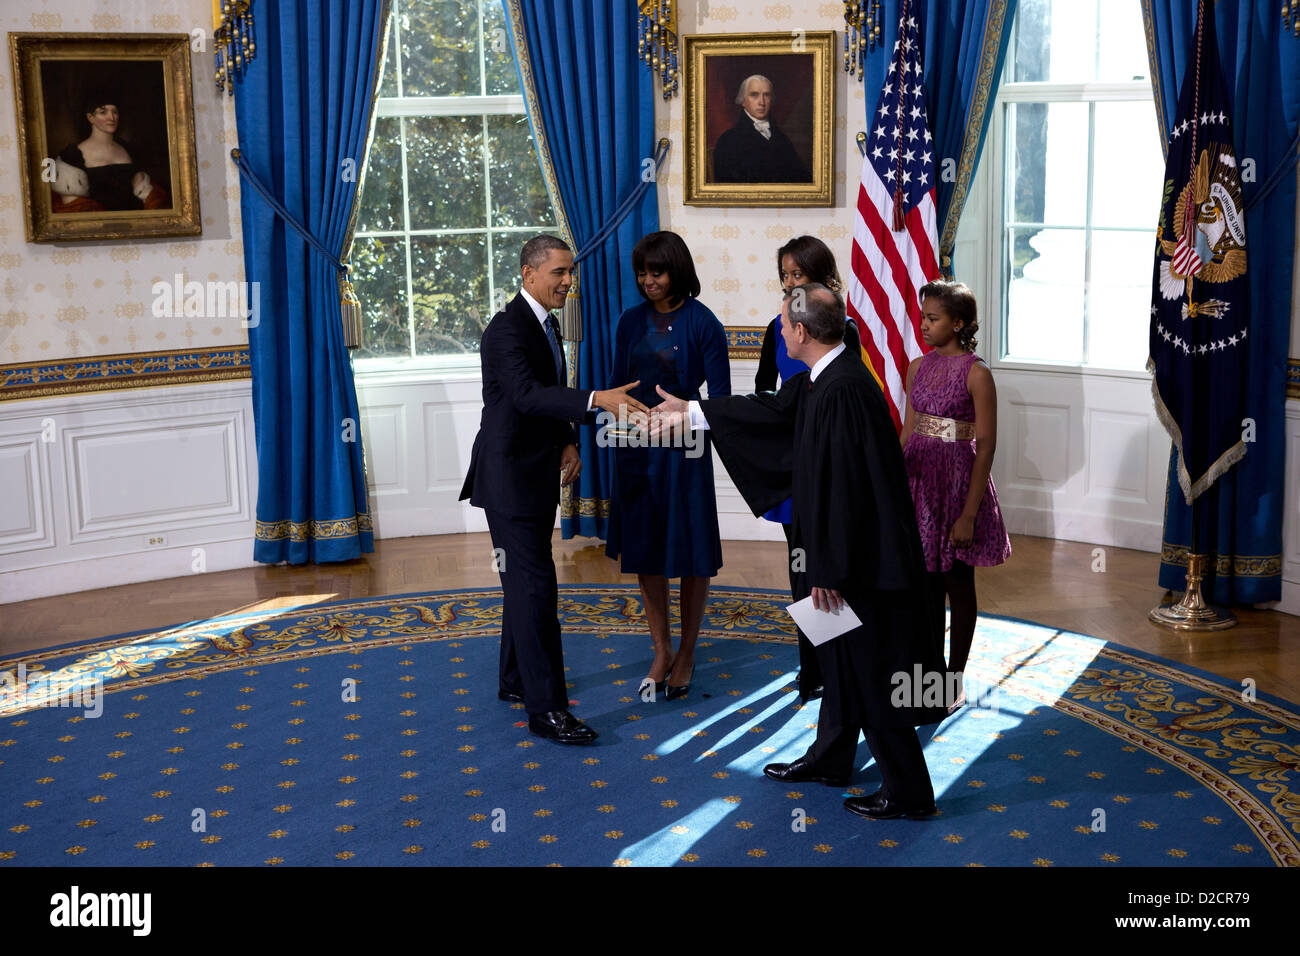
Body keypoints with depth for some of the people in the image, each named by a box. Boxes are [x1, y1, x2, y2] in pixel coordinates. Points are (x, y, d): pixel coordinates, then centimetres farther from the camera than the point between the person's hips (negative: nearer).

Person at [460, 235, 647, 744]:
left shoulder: (546, 324, 12)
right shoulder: (507, 329, -19)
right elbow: (527, 394, -34)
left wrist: (567, 444, 1)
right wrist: (597, 399, -45)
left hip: (537, 476, 10)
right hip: (509, 477, -10)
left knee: (525, 580, 18)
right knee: (535, 584, -11)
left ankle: (515, 679, 32)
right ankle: (545, 707, -8)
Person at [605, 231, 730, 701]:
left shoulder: (702, 323, -8)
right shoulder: (631, 321, 6)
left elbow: (720, 396, -8)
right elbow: (618, 384, 13)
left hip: (684, 448, -4)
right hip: (637, 448, 4)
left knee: (691, 551, 5)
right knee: (644, 548, 9)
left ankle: (687, 654, 21)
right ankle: (661, 652, 23)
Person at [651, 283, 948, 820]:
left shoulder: (842, 391, -26)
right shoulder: (822, 379, 5)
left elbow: (841, 487, -26)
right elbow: (773, 409, 21)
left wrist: (829, 570, -21)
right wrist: (689, 411, 28)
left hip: (860, 555, -10)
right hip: (848, 547, 10)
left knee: (869, 667, 1)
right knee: (842, 657, 22)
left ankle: (906, 791, 12)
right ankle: (830, 758, 38)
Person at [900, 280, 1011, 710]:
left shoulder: (976, 374, -12)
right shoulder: (918, 368, 6)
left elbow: (985, 446, -13)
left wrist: (969, 513, -16)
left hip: (957, 479, -5)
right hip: (919, 478, 5)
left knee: (957, 582, 6)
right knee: (927, 583, 12)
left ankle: (955, 680, 19)